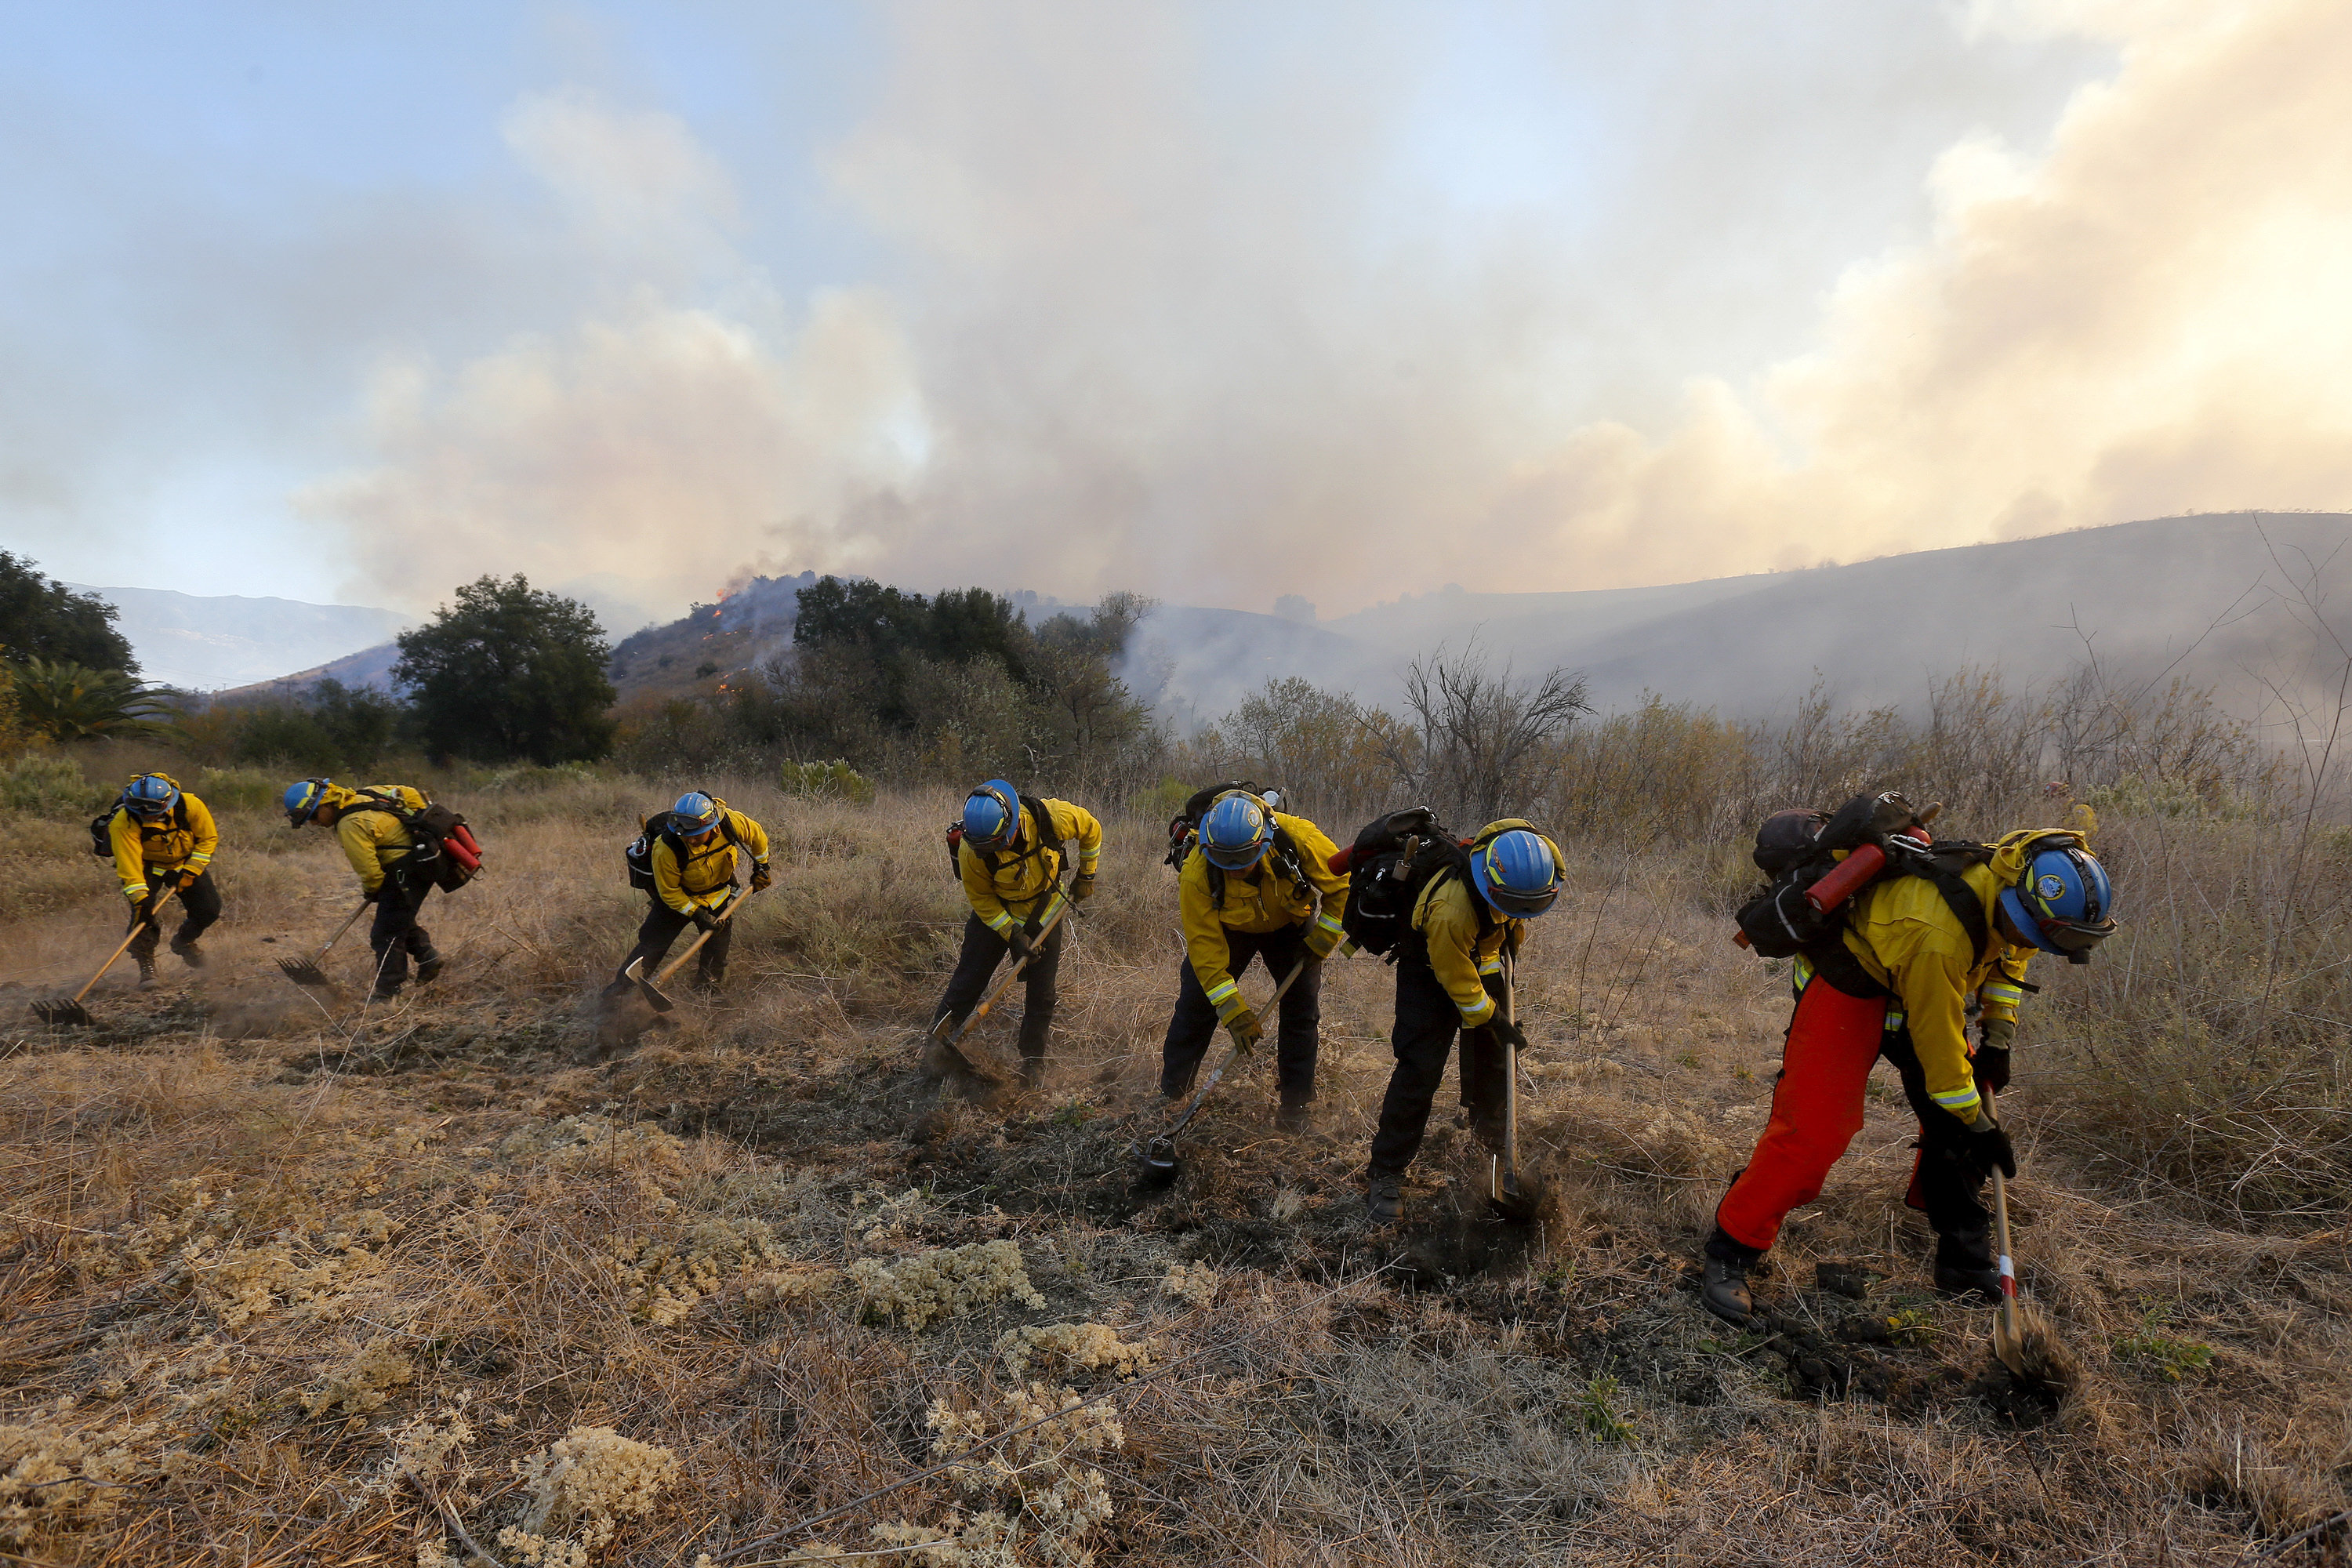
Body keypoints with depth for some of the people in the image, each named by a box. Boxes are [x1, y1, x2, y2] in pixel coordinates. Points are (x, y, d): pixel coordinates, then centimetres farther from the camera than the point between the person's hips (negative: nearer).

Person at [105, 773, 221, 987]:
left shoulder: (190, 805, -26)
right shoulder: (123, 823, -30)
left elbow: (209, 838, -11)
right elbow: (128, 864, -31)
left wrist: (189, 871, -17)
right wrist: (140, 898, -38)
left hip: (186, 863, 2)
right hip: (147, 866, -2)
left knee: (210, 909, -6)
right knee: (144, 911, -24)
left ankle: (182, 943, 25)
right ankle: (146, 966, -10)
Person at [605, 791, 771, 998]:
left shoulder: (732, 822, -30)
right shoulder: (666, 849, -36)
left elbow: (757, 835, -6)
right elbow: (668, 891, -21)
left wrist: (761, 866, 3)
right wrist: (697, 914, -24)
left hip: (718, 892, 3)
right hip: (678, 896, -3)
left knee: (719, 932, -1)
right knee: (654, 941, 0)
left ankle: (710, 982, 21)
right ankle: (622, 983, 19)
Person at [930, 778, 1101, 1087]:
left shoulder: (1050, 817, -31)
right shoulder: (972, 850, -31)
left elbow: (1091, 828, -9)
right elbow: (981, 899, -15)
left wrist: (1086, 875, -1)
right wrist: (1013, 935, -20)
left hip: (1045, 910, 1)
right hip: (994, 912, -1)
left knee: (1042, 994, 3)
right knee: (965, 984, -3)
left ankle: (1033, 1063, 19)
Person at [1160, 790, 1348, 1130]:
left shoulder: (1297, 838, -36)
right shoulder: (1196, 874, -36)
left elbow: (1344, 884, -19)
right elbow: (1205, 945, -28)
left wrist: (1321, 940, -20)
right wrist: (1233, 1010, -30)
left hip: (1290, 925, 1)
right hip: (1228, 928, 0)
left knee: (1301, 1007, -5)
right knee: (1195, 1004, -5)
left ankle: (1295, 1105, 10)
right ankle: (1170, 1095, 12)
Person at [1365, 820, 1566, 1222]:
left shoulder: (1538, 855, -26)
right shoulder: (1450, 910, -44)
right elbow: (1458, 983, -26)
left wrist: (1509, 945, 5)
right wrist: (1494, 1021, -14)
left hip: (1486, 953, 6)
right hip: (1432, 968, -6)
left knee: (1493, 1050, 15)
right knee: (1420, 1068, -12)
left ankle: (1489, 1127, 43)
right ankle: (1385, 1173, -4)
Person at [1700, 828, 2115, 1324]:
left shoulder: (2015, 880, -14)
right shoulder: (1937, 935, -39)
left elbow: (2008, 952, 12)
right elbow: (1936, 1043, -25)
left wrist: (1998, 1035, 7)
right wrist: (1980, 1126, -12)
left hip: (1917, 983, 9)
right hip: (1847, 985, -8)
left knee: (1953, 1121, 3)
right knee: (1814, 1126, -15)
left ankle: (1963, 1264, 20)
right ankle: (1729, 1253, -4)